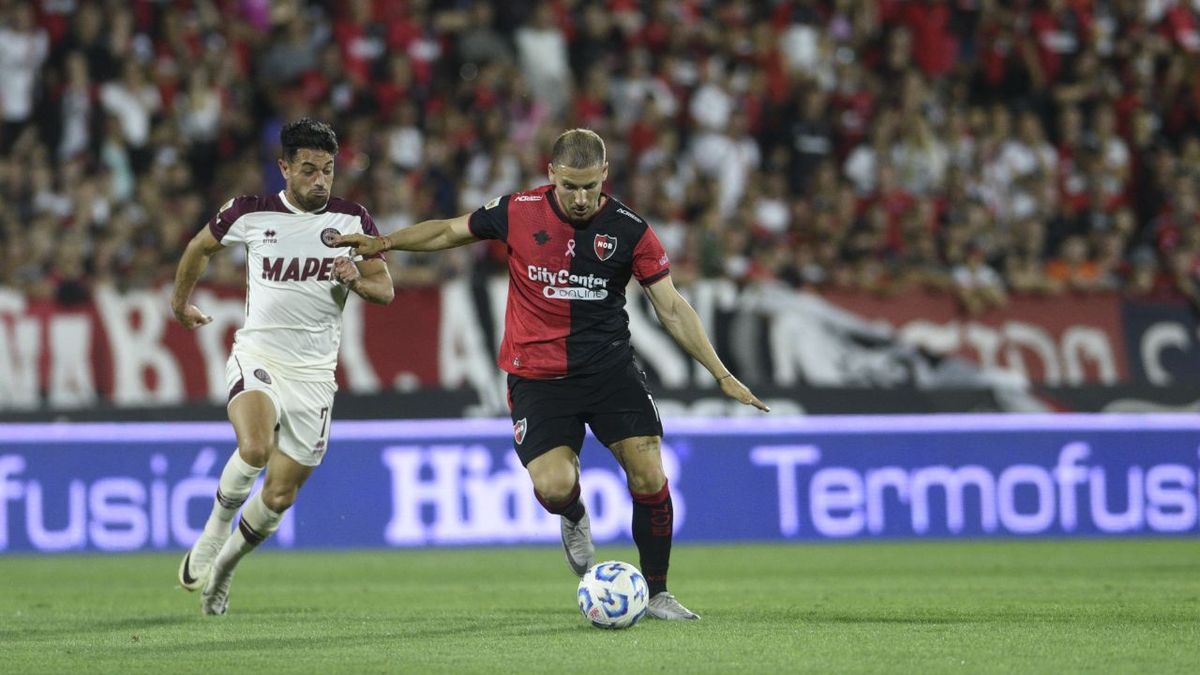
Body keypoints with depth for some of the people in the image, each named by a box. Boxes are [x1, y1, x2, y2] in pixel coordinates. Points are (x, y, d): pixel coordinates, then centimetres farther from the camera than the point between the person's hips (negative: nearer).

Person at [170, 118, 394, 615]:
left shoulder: (353, 220, 1)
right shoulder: (250, 214, -3)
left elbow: (385, 290, 3)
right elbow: (200, 247, 16)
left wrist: (357, 280, -19)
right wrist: (180, 302, 28)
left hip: (314, 374, 2)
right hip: (257, 359, -2)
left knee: (280, 496, 3)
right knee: (254, 449, -32)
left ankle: (224, 566, 29)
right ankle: (213, 532, -7)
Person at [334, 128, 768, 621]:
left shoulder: (629, 229, -6)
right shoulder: (517, 212, -6)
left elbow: (672, 308, -1)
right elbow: (449, 231, 12)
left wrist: (722, 375, -4)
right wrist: (386, 242, 0)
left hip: (610, 366, 1)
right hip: (537, 374, -1)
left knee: (649, 473, -13)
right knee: (554, 486, -19)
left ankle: (657, 593, 6)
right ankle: (575, 519, 20)